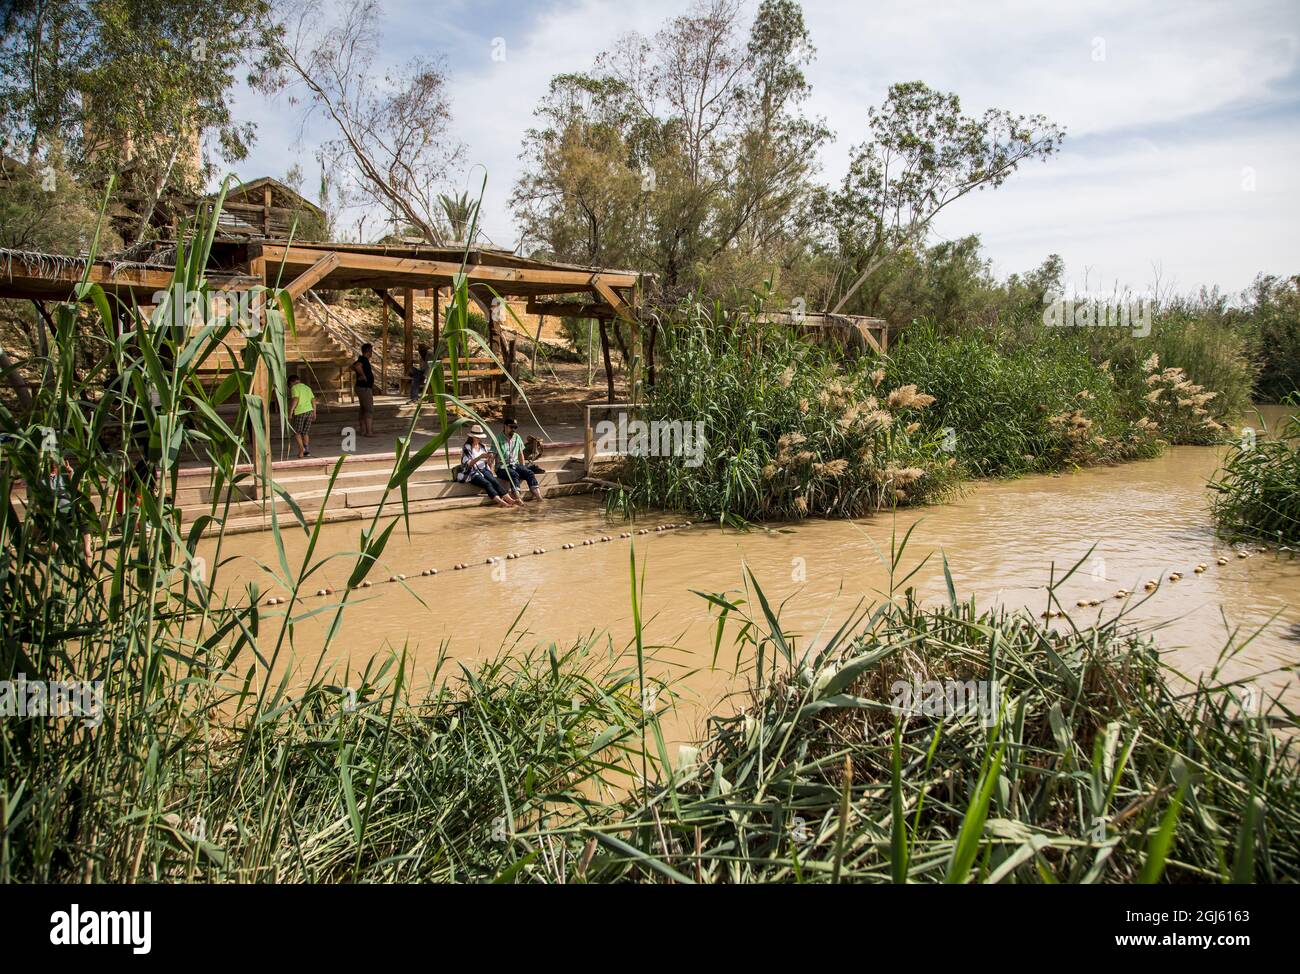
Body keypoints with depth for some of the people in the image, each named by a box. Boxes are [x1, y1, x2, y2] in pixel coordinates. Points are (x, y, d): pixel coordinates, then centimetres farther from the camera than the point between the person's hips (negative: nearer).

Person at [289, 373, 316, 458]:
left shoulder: (294, 388, -1)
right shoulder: (307, 387, 19)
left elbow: (295, 399, -15)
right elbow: (313, 400, 14)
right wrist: (314, 413, 16)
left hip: (300, 412, -6)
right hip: (309, 411, 6)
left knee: (297, 432, 6)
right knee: (305, 432, 13)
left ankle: (301, 447, -13)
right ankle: (307, 450, 4)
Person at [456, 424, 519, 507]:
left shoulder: (483, 446, 15)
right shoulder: (466, 448, -4)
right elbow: (468, 464, -16)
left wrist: (489, 458, -5)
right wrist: (480, 457, -26)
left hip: (483, 470, 5)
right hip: (472, 473, -5)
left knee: (494, 481, -24)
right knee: (487, 483, -31)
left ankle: (509, 499, -42)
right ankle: (500, 501, -50)